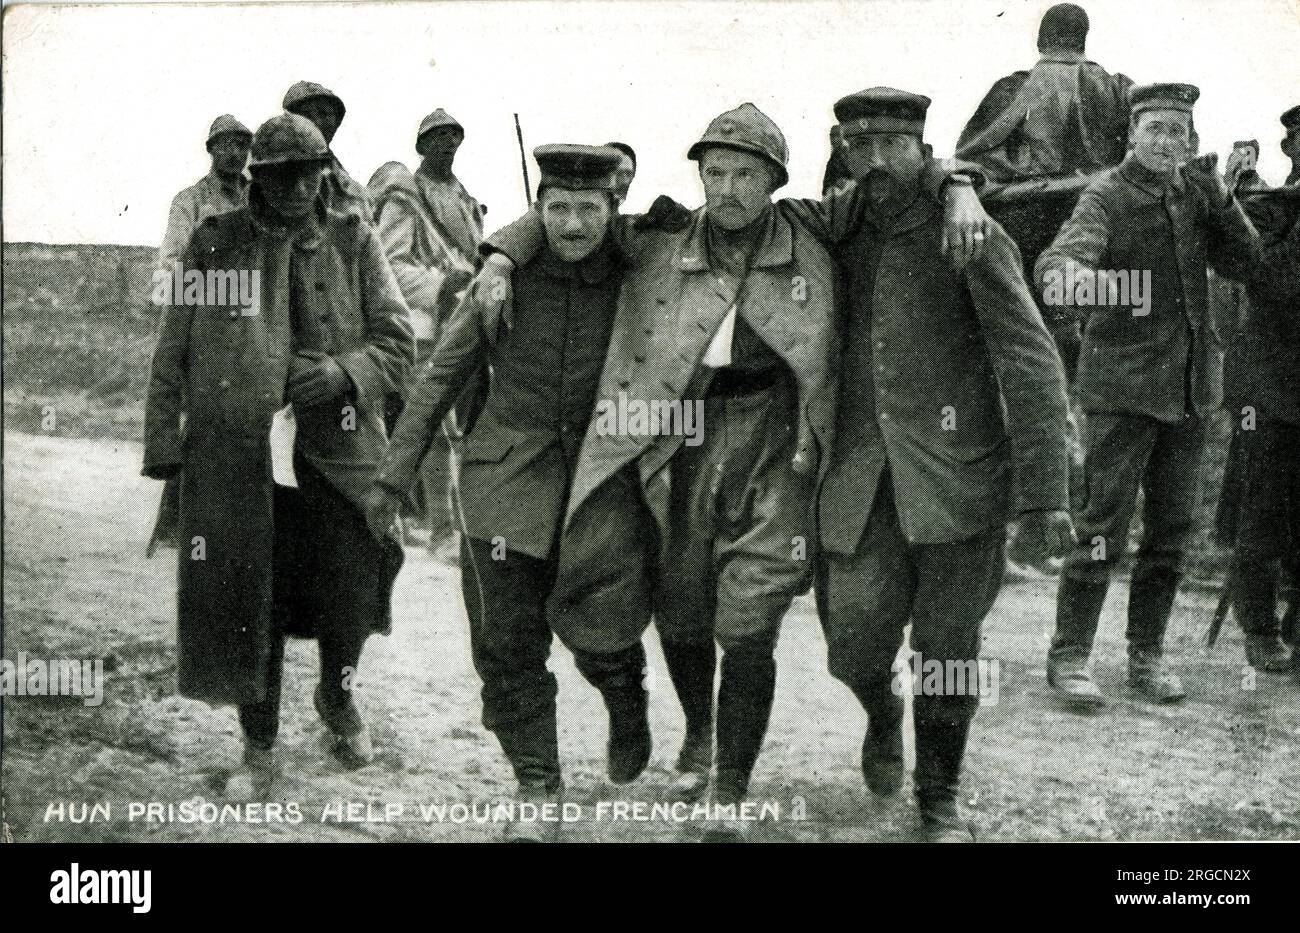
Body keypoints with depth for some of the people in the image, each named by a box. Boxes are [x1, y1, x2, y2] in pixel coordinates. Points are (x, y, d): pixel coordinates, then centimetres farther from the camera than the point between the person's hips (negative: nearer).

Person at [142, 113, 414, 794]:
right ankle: (260, 743, 27)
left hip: (340, 455, 1)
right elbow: (170, 359, 8)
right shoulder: (213, 244, 4)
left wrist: (343, 373, -16)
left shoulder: (354, 244, 5)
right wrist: (164, 453, 3)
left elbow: (398, 342, 3)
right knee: (250, 608, 5)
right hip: (236, 460, 0)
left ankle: (337, 698, 39)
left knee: (350, 597, 5)